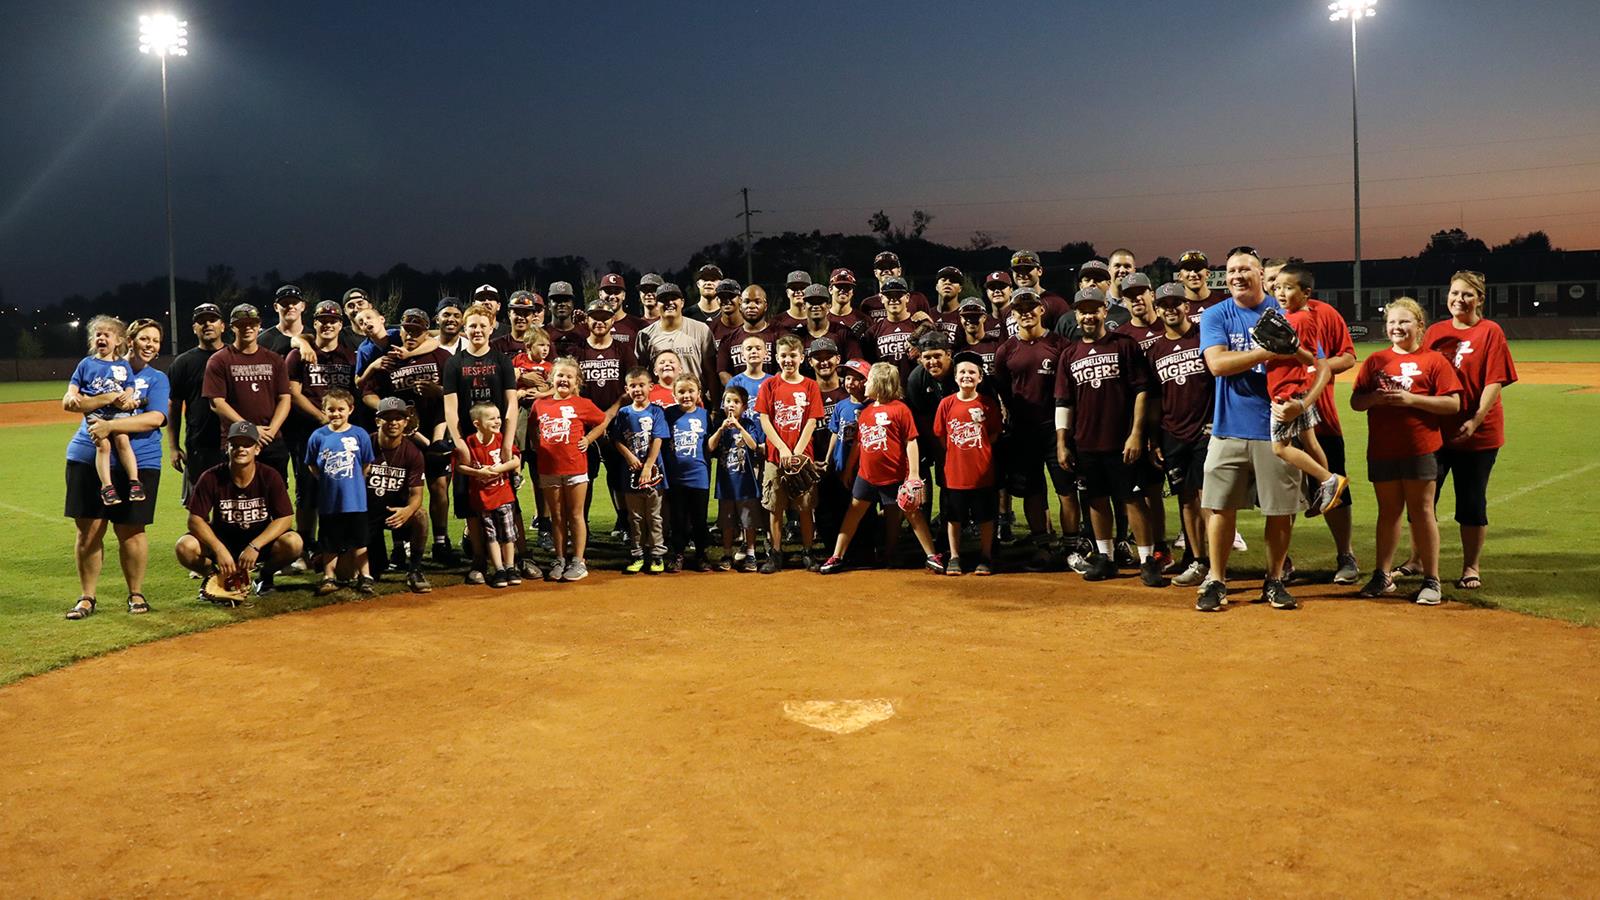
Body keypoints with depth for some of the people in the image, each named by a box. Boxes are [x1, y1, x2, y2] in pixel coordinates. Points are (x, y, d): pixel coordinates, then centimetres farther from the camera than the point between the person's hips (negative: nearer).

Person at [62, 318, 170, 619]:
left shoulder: (157, 379, 8)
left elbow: (155, 418, -9)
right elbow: (69, 402, -5)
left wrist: (110, 426, -21)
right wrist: (112, 399, -20)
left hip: (138, 463, -1)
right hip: (87, 458, 1)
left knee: (130, 530, 2)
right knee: (88, 529, 1)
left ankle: (136, 594, 17)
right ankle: (87, 597, 12)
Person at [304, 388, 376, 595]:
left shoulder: (360, 435, -4)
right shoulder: (318, 436, -2)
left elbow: (366, 464, 5)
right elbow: (311, 465, 8)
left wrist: (354, 482, 1)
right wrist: (325, 480, 1)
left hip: (355, 499, -1)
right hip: (328, 501, 1)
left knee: (359, 541, 7)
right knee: (330, 543, 11)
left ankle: (364, 577, 15)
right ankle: (329, 578, 22)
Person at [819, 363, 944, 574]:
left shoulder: (899, 409, -10)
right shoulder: (865, 411, 8)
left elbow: (911, 441, -11)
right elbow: (858, 444, 16)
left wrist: (914, 473, -15)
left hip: (894, 477, -6)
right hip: (866, 475, 6)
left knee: (913, 513, 3)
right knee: (853, 512, 8)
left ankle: (931, 557, 11)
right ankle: (837, 557, 15)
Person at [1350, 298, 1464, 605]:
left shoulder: (1434, 360, -2)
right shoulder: (1375, 361, 10)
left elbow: (1453, 404, -8)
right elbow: (1356, 401, 8)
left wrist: (1411, 399, -17)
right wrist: (1376, 397, -13)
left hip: (1420, 449, -4)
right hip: (1381, 449, 4)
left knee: (1421, 511, 0)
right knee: (1388, 511, 12)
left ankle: (1431, 580, 7)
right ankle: (1382, 576, 19)